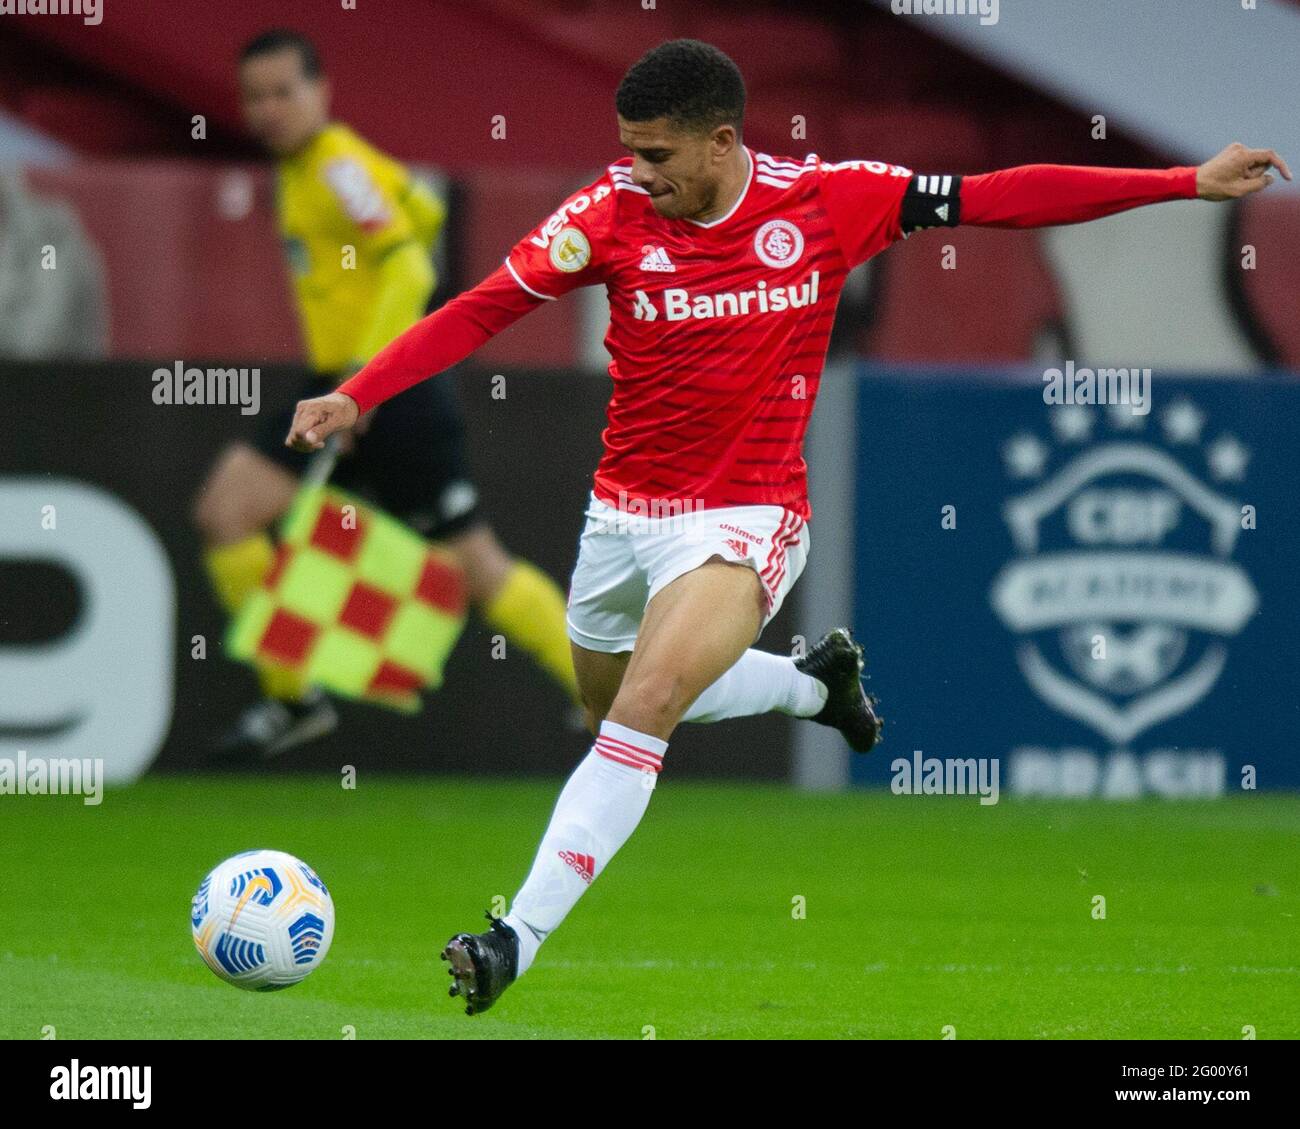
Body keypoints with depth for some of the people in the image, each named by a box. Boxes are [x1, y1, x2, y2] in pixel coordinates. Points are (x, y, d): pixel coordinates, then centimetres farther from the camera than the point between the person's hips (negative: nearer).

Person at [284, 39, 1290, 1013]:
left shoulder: (825, 200, -12)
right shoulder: (614, 212, -10)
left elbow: (999, 197, -6)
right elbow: (485, 308, -7)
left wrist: (1188, 183, -7)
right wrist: (356, 397, -17)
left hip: (745, 519, -4)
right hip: (624, 513, 4)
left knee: (645, 708, -24)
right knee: (614, 705, 24)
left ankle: (518, 942, -23)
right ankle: (818, 682, 49)